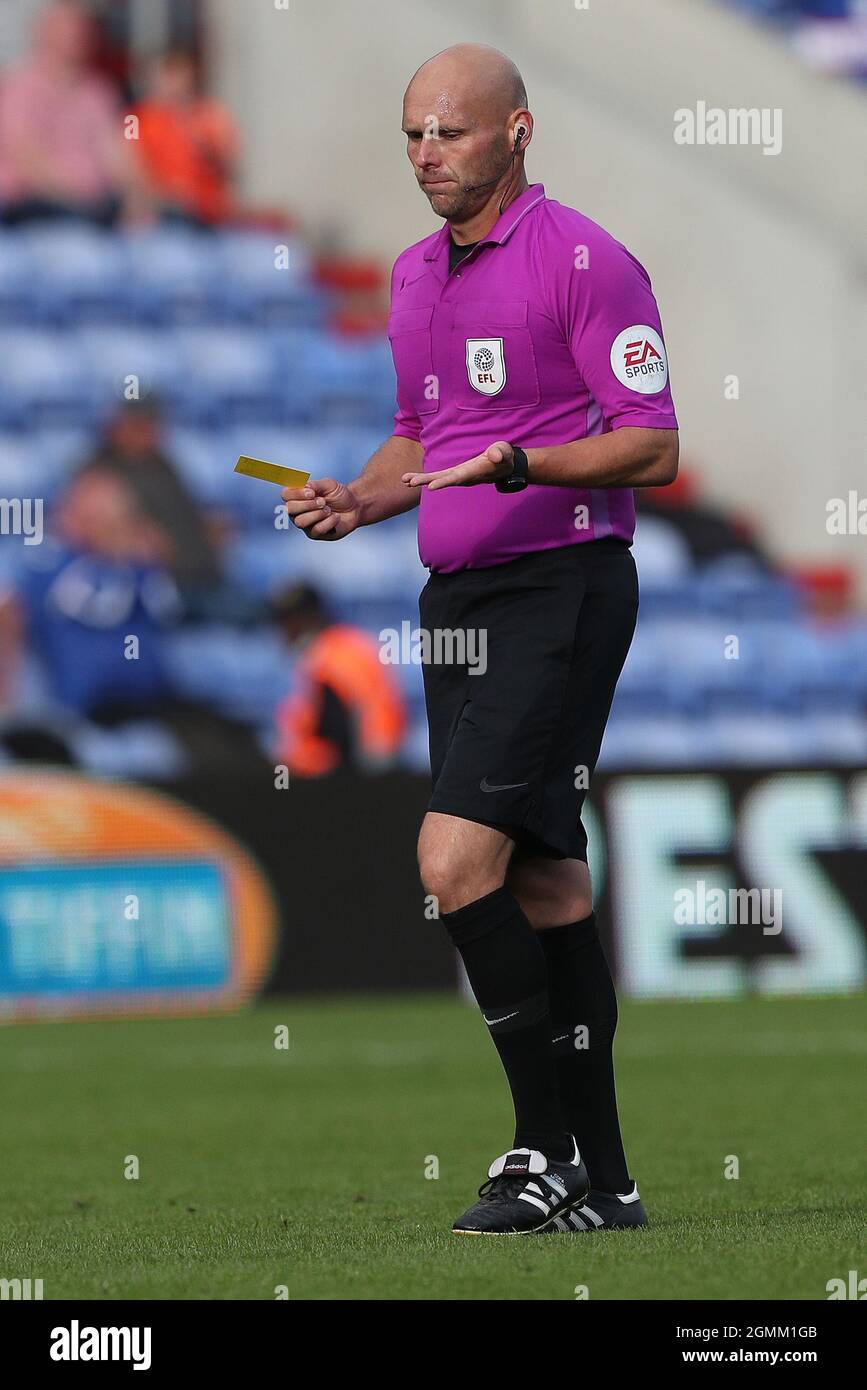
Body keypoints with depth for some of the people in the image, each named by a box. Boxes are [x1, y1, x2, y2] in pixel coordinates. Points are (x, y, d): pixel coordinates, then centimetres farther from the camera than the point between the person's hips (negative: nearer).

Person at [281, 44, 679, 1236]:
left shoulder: (583, 259, -10)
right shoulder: (415, 273, 15)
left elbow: (653, 448, -13)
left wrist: (516, 463, -26)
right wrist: (360, 500, 7)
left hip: (562, 589, -8)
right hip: (458, 597, 8)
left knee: (458, 858, -18)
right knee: (541, 880, 8)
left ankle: (548, 1148, -11)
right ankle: (601, 1181, 11)